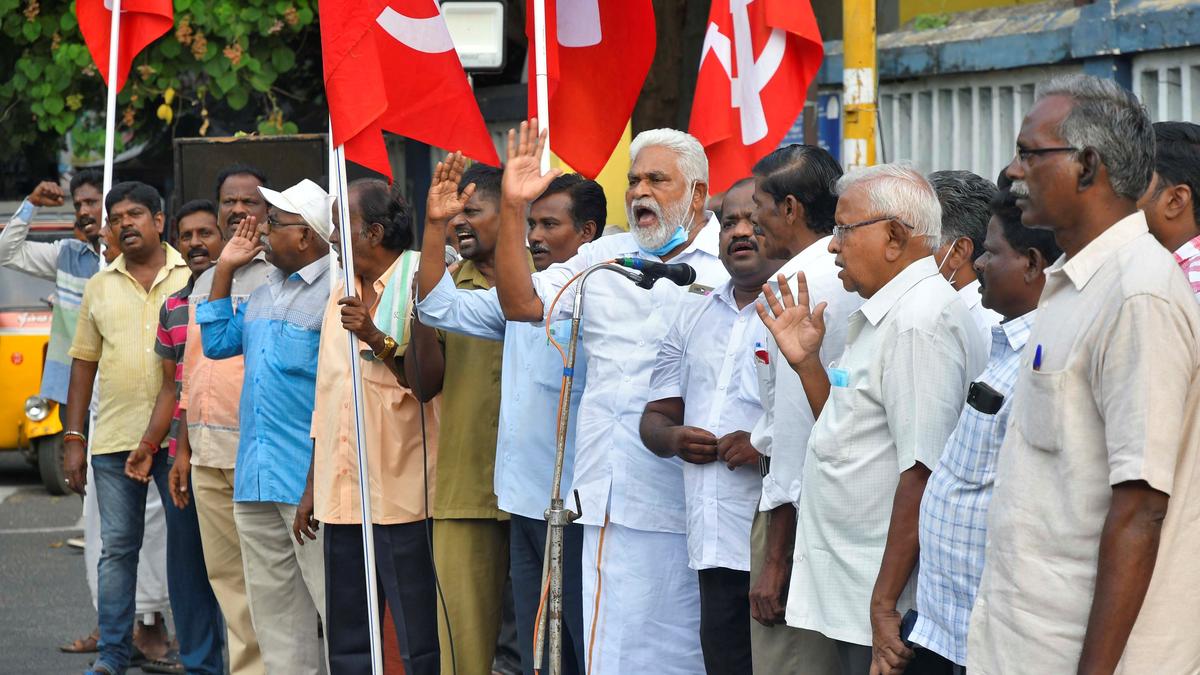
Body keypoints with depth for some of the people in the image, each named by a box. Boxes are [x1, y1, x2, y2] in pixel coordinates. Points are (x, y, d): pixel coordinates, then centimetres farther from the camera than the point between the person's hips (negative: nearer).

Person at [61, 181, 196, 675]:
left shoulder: (194, 277, 3)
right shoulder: (100, 287, 12)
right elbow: (84, 363, 13)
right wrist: (73, 439, 6)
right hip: (114, 438, 3)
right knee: (116, 549, 5)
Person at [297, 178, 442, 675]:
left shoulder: (417, 287, -7)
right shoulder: (341, 297, 17)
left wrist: (378, 340, -25)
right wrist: (312, 487, 21)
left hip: (400, 493, -8)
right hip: (340, 494, 8)